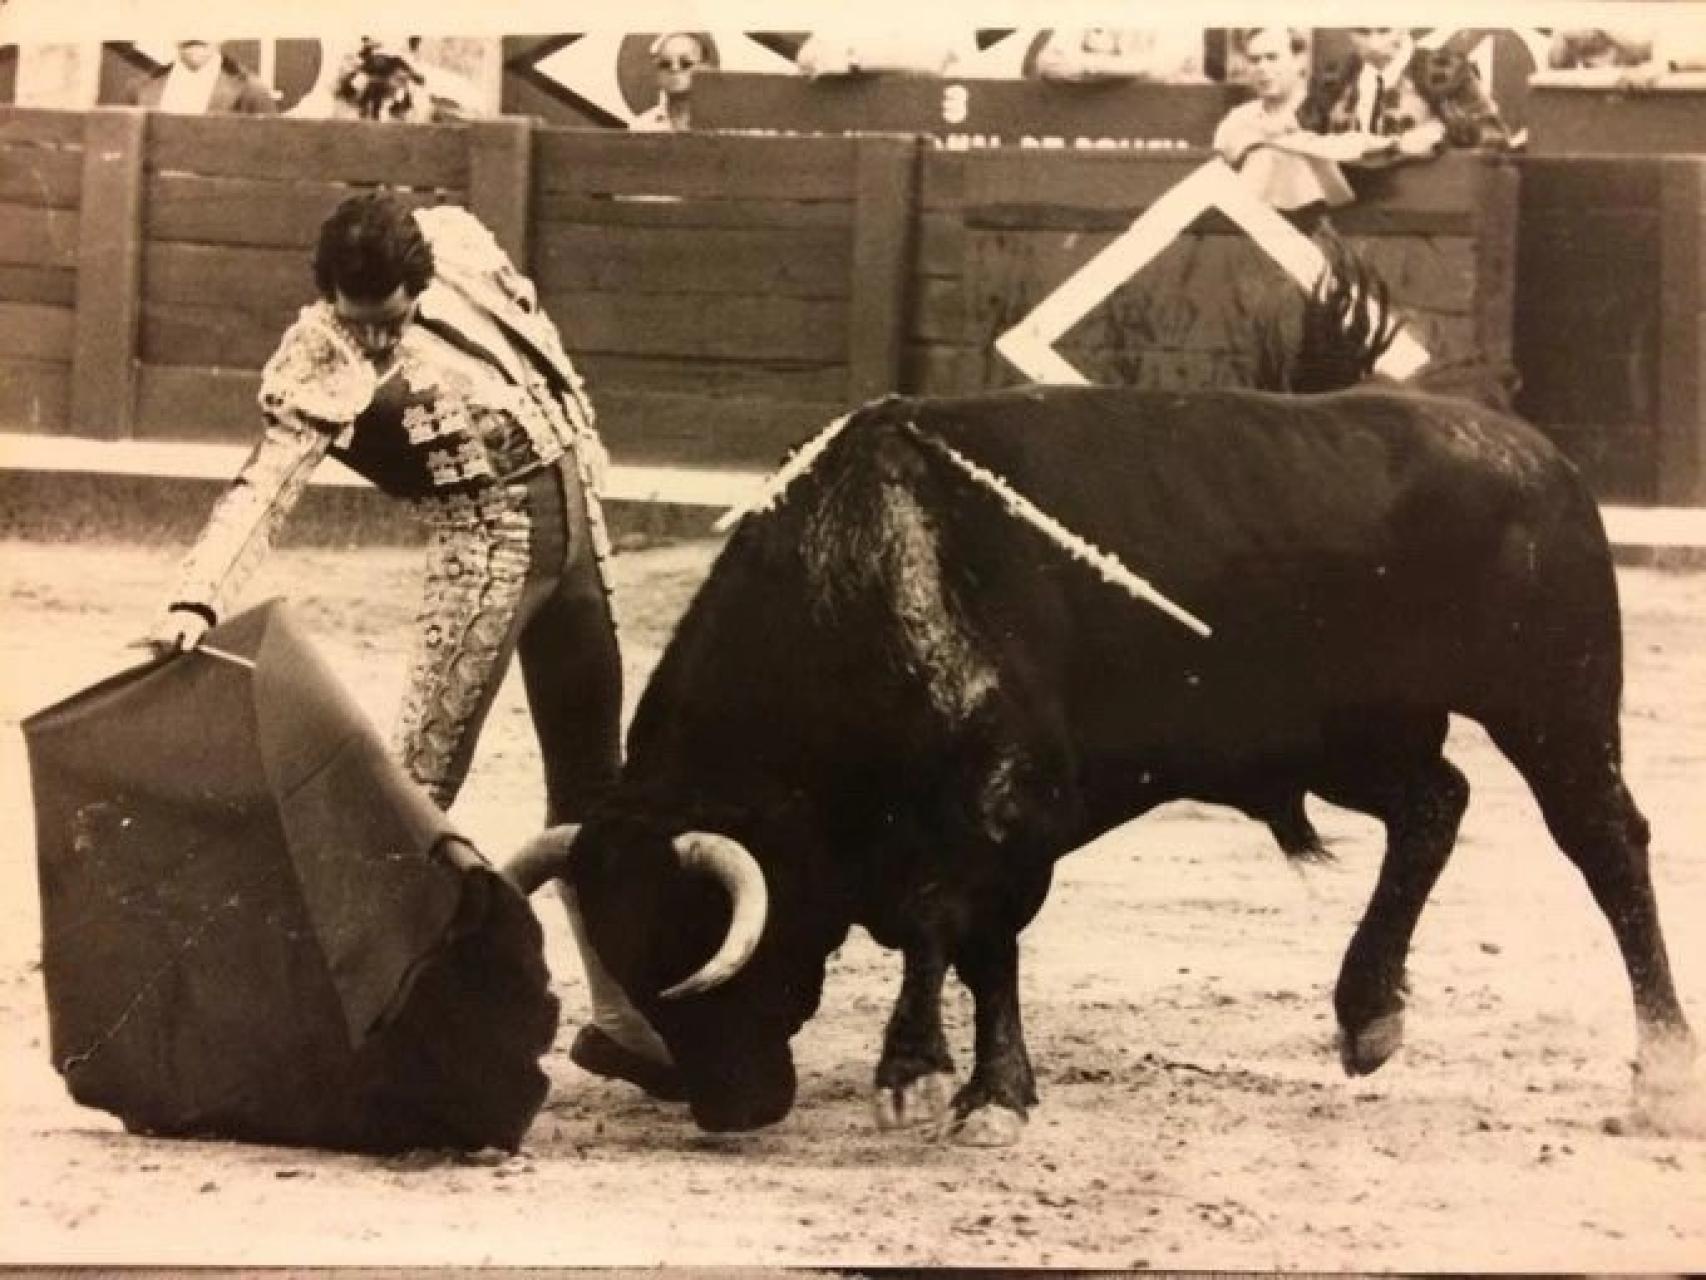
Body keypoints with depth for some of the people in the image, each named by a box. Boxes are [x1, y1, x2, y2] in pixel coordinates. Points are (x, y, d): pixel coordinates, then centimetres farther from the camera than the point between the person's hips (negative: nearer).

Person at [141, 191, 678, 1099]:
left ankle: (617, 1013, 21)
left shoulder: (458, 244, -6)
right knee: (423, 775, -14)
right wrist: (197, 599, -42)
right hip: (485, 539, -5)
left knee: (592, 782, 12)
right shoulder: (321, 366, -18)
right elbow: (263, 490, -29)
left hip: (569, 509, 5)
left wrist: (583, 446, 15)